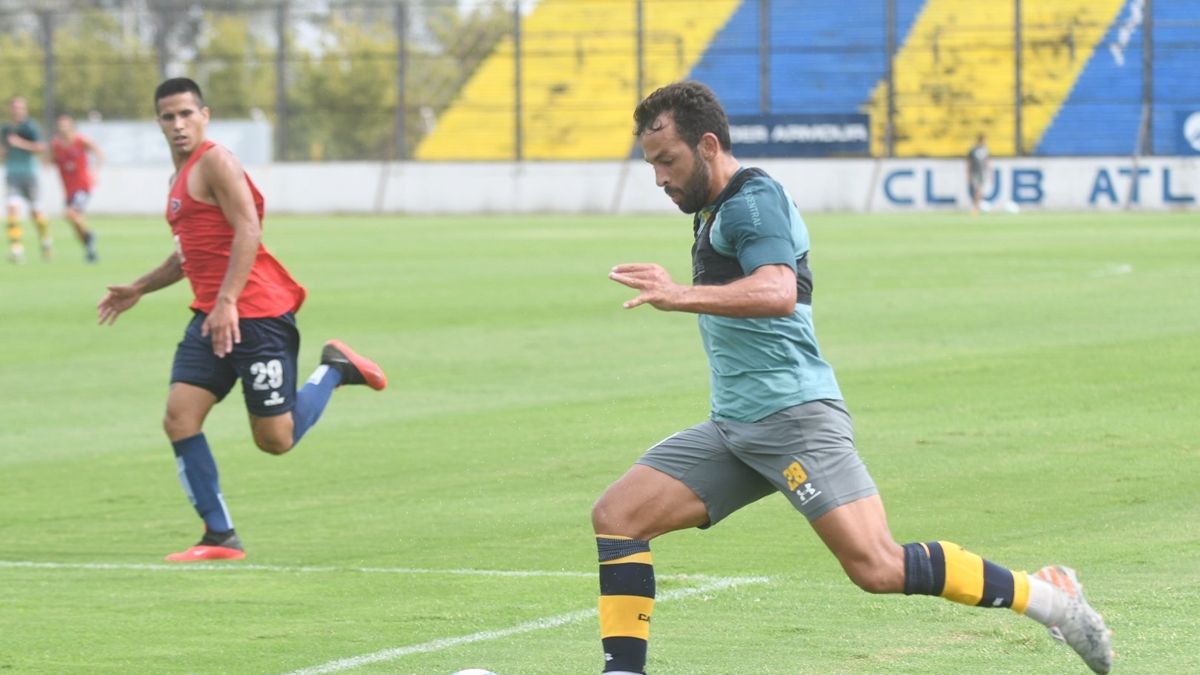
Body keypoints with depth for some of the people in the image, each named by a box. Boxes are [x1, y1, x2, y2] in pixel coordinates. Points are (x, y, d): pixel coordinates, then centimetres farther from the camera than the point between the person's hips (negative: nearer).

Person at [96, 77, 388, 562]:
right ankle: (220, 537, -4)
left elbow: (248, 231, -20)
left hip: (256, 315, -9)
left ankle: (335, 369, 19)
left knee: (276, 440, -5)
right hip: (211, 317, 9)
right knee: (179, 417, -9)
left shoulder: (215, 162, -9)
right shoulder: (181, 177, 19)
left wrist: (227, 301, -27)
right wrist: (140, 289, 31)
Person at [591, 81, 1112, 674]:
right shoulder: (716, 211, 19)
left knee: (878, 566, -18)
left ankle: (1046, 596, -5)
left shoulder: (752, 199, -11)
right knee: (615, 515, -3)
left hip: (793, 418, -10)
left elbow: (778, 292, -30)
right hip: (733, 426, 10)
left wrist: (680, 296, -40)